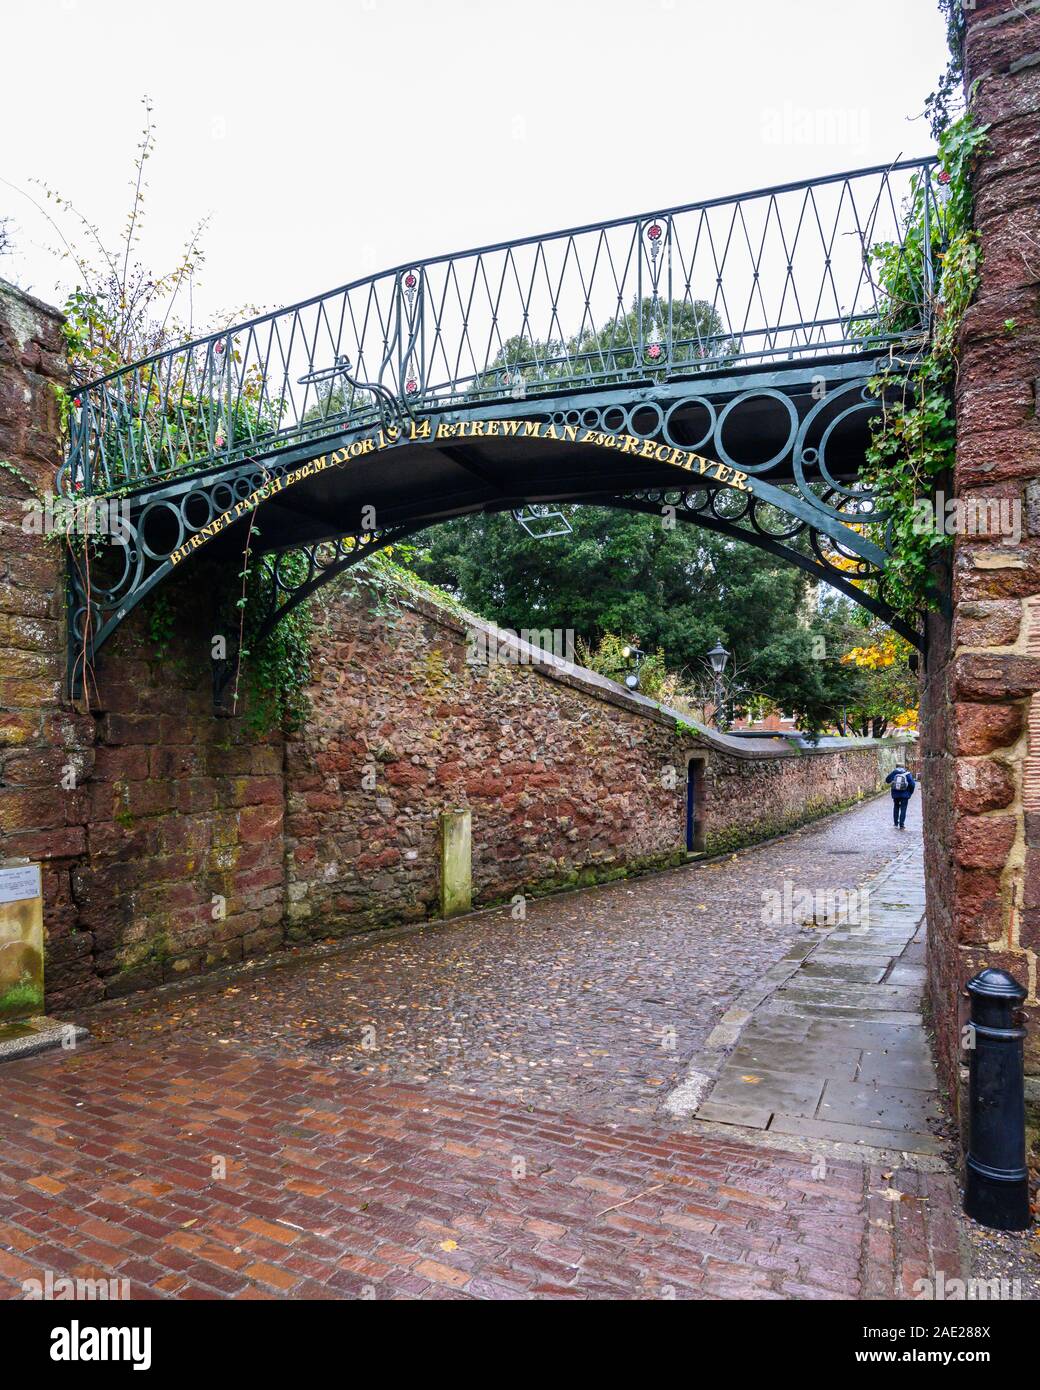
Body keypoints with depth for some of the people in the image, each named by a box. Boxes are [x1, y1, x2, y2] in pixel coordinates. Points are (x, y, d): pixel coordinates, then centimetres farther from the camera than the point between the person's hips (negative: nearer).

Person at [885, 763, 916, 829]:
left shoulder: (893, 773, -3)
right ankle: (901, 825, 2)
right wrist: (910, 792, 2)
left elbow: (887, 780, 5)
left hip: (895, 794, 2)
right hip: (904, 795, -2)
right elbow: (912, 784, -11)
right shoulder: (908, 774, -7)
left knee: (896, 808, 19)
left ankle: (896, 823, 24)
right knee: (903, 809, 4)